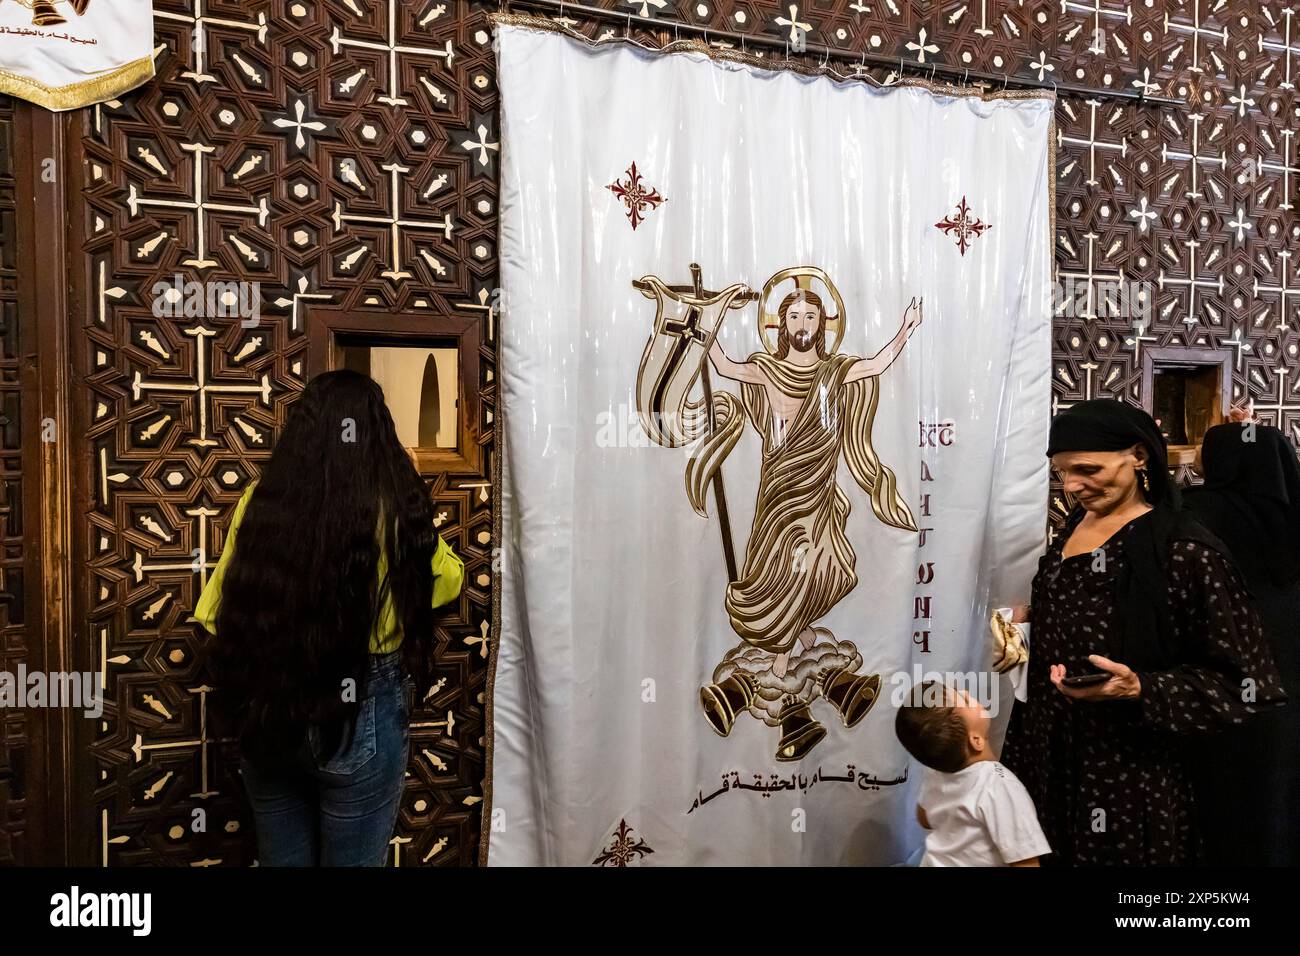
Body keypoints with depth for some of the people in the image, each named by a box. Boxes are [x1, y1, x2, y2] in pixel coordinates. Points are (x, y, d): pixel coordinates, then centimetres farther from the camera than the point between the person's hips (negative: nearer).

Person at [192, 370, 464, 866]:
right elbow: (447, 580, 5)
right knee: (352, 860, 16)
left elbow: (219, 611, 2)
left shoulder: (260, 499, -6)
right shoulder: (393, 509, -15)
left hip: (266, 710, 4)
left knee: (280, 858, 23)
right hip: (359, 716, -3)